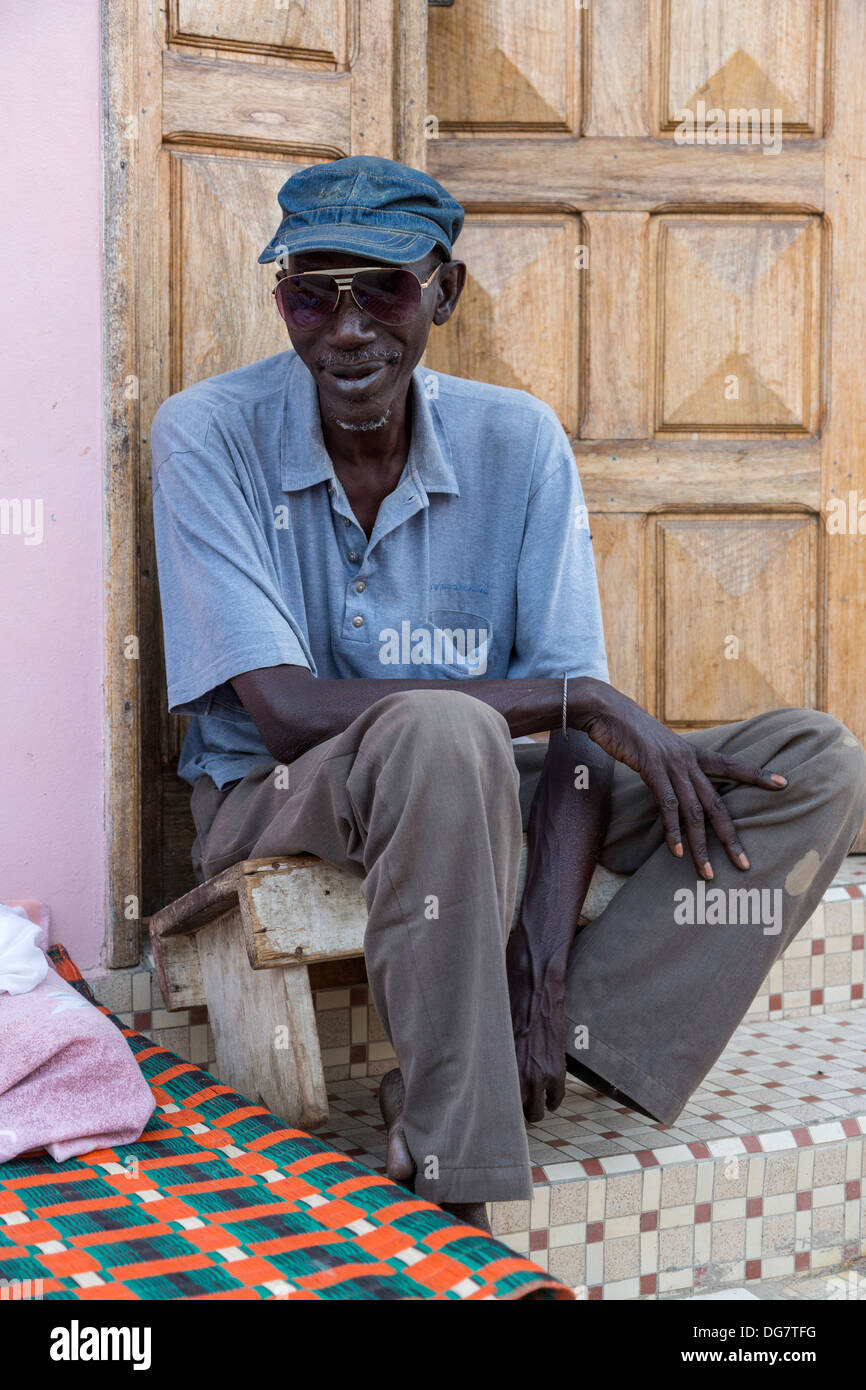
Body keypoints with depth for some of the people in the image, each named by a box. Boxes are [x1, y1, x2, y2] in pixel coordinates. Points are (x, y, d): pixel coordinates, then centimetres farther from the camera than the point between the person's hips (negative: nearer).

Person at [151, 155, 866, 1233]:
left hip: (481, 794, 5)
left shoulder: (517, 442, -4)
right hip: (277, 800, -4)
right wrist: (585, 703, -25)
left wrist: (546, 942, -26)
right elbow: (289, 712, -22)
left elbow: (577, 727, -9)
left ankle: (504, 1066, -24)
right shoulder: (208, 436, -13)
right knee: (443, 729, -39)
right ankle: (459, 1183, -27)